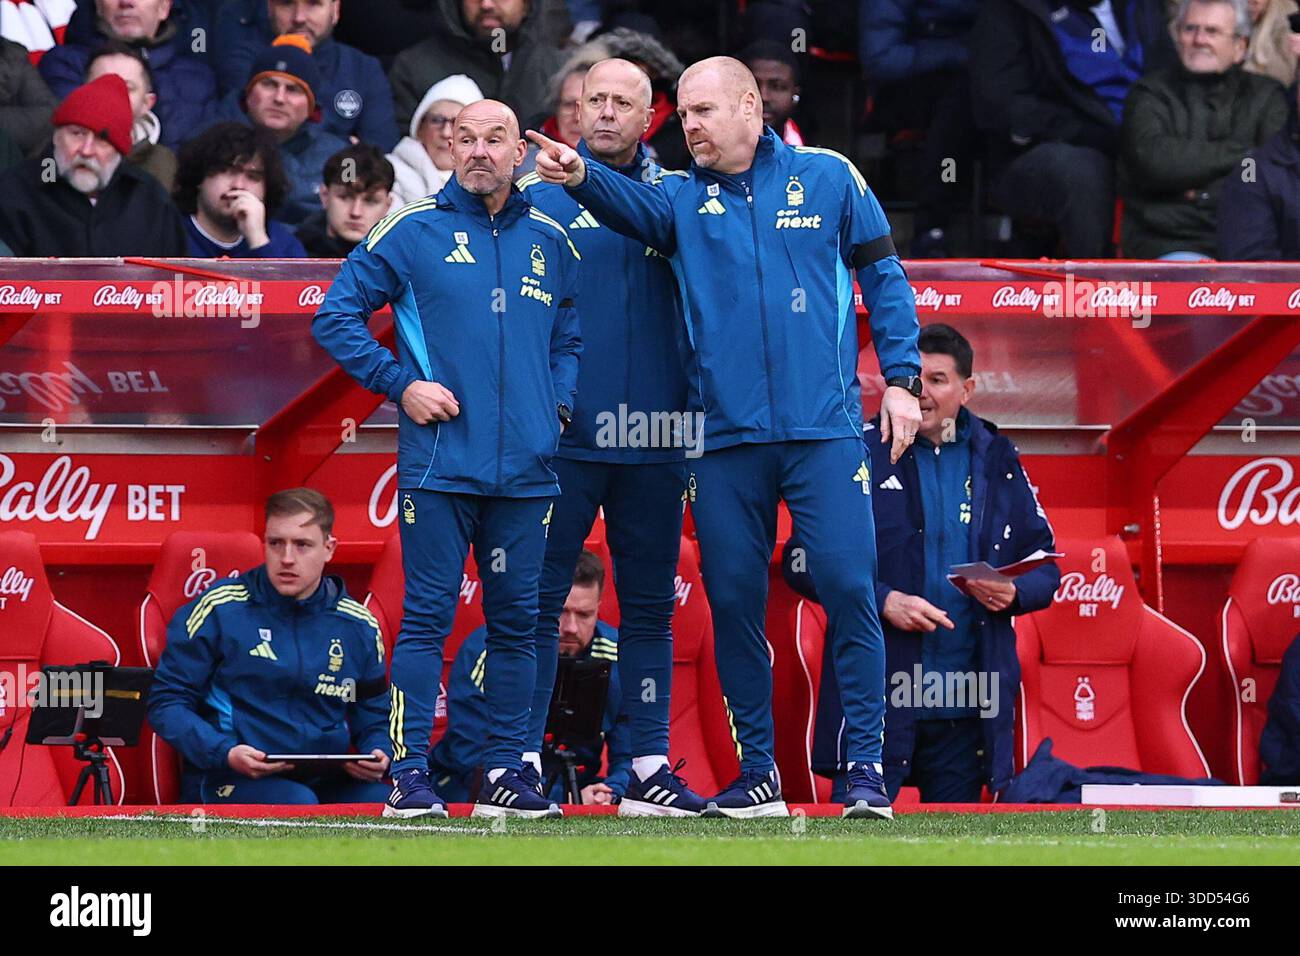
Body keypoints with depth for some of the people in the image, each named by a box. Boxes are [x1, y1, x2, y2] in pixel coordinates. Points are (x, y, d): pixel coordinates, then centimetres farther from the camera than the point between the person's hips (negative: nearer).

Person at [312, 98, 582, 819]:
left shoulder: (551, 243, 13)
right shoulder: (413, 232, 1)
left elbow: (573, 335, 25)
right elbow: (335, 315, 2)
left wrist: (560, 401, 9)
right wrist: (399, 383, -5)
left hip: (525, 467, 4)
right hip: (439, 461, -4)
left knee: (515, 620, 6)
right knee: (427, 617, -5)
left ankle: (506, 771, 12)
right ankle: (409, 774, -3)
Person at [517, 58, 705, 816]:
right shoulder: (537, 196, 3)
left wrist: (695, 406, 2)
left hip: (654, 435, 3)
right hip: (564, 436, -3)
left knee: (650, 604, 7)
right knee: (540, 596, -3)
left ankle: (650, 768, 11)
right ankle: (521, 760, 1)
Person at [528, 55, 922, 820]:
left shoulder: (828, 178, 5)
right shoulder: (685, 198, 9)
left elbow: (883, 278, 8)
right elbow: (635, 207, -13)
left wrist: (901, 380, 0)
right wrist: (581, 177, -34)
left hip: (824, 431, -3)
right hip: (727, 438, 3)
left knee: (849, 587, -8)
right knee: (733, 599, 4)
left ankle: (867, 765, -2)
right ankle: (758, 773, 14)